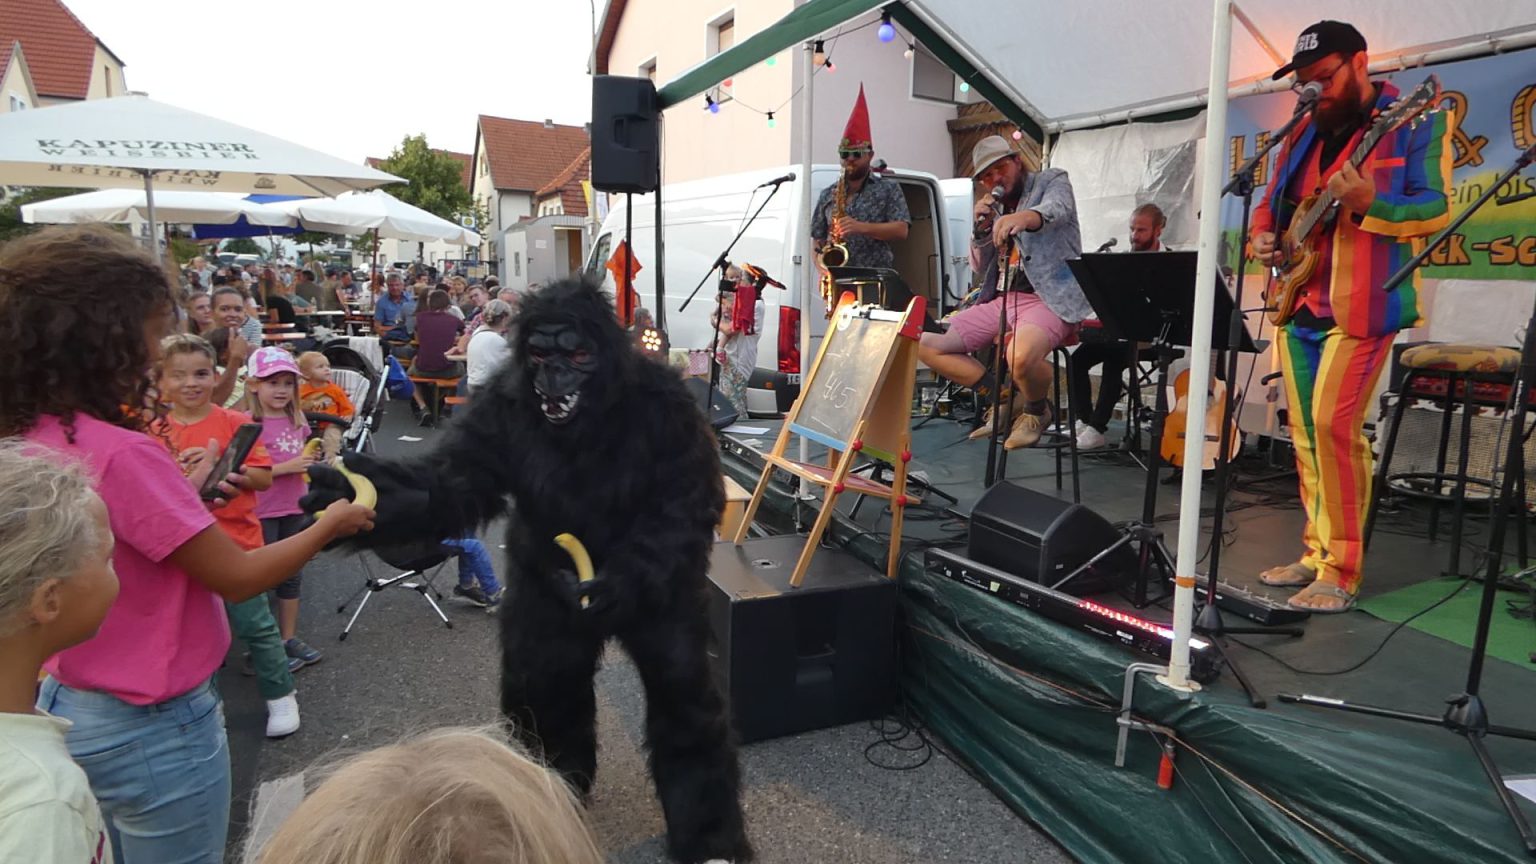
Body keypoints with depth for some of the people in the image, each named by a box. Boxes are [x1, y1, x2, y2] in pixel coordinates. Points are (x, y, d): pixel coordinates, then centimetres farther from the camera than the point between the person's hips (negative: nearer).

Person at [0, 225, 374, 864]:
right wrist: (330, 524, -7)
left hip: (64, 709, 8)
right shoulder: (120, 452, -28)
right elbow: (238, 576, -21)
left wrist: (184, 496, 3)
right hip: (152, 731, -8)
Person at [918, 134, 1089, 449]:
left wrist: (1023, 217, -46)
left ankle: (1037, 409, -2)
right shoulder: (995, 208, 19)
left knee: (1021, 356, -38)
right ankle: (1006, 394, 5)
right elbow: (979, 267, 16)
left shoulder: (1052, 181, 3)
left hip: (1050, 298, -7)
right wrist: (981, 227, -2)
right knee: (926, 344, -4)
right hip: (1001, 300, 7)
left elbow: (1057, 208, -22)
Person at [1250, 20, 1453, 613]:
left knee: (1333, 426, -14)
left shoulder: (1416, 123, -3)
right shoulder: (1305, 133, 15)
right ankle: (1317, 552, 20)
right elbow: (1273, 200, 22)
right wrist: (1263, 236, 1)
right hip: (1298, 304, 7)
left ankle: (1340, 571, -5)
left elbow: (1437, 209, -10)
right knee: (1305, 432, 9)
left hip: (1361, 305, -7)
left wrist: (1367, 202, -27)